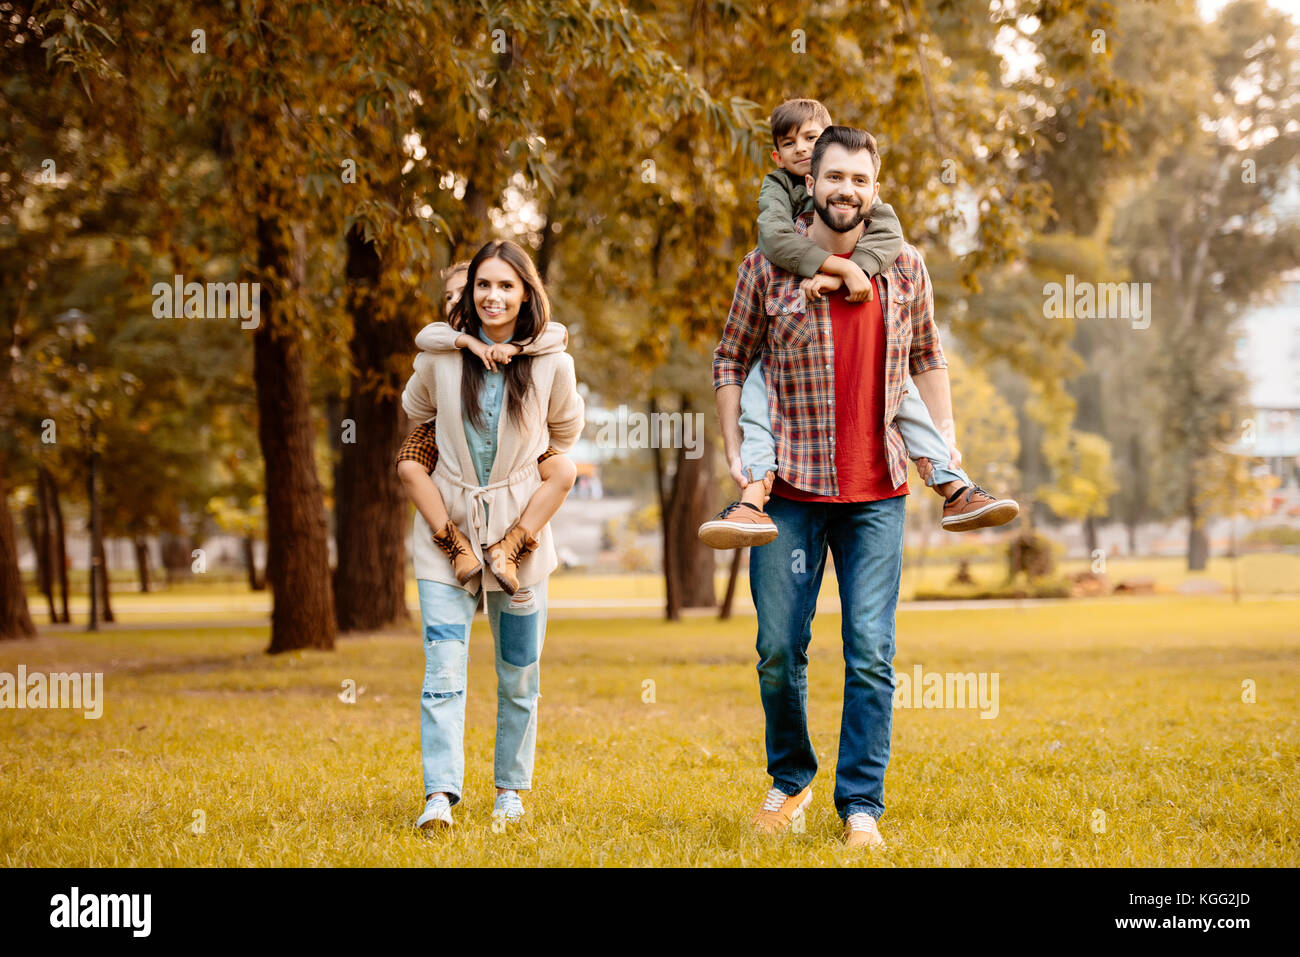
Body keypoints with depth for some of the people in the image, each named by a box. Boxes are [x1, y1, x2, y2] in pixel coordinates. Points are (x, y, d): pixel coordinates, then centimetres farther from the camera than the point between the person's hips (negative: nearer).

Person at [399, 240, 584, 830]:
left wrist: (526, 525, 10)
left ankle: (511, 788, 25)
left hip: (519, 531, 1)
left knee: (519, 673, 10)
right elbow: (414, 420, 16)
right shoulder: (439, 357, -3)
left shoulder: (552, 365, -4)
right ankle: (440, 794, -15)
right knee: (443, 669, -12)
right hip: (447, 528, 0)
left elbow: (565, 434, 12)